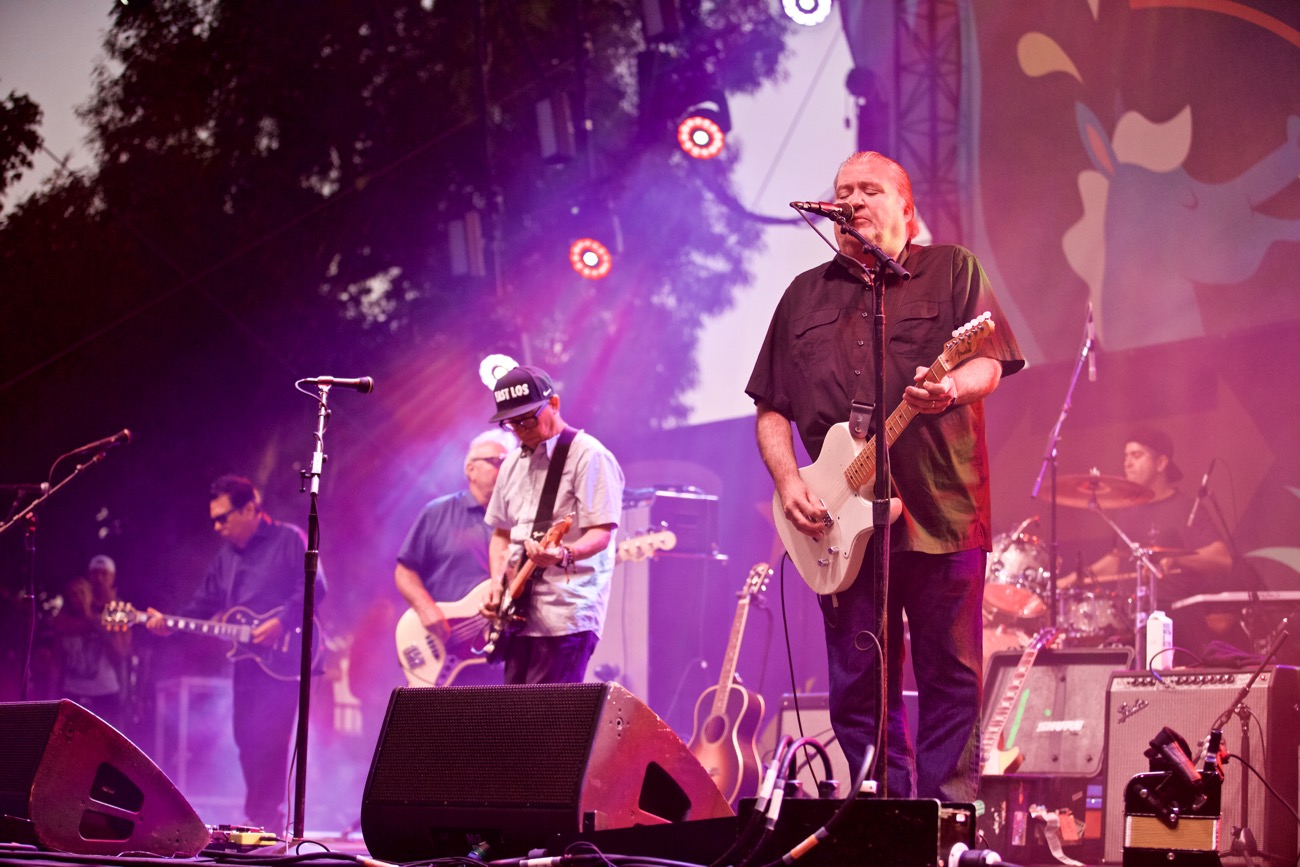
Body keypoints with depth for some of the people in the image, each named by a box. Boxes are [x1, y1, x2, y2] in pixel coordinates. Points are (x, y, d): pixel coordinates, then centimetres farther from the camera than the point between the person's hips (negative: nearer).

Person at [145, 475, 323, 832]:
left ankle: (267, 819, -12)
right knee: (246, 739, 8)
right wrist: (170, 624, 1)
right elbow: (204, 605, 17)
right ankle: (256, 816, 16)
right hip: (246, 659, 8)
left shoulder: (288, 540, -4)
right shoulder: (226, 555, 19)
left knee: (267, 738, -14)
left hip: (282, 659, -8)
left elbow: (314, 586, -14)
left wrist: (282, 622, -22)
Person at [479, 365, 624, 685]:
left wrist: (563, 554, -33)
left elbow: (601, 533, -14)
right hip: (519, 611, 8)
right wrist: (498, 582, 7)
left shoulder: (588, 455, -7)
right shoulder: (514, 462, 17)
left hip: (566, 616, -8)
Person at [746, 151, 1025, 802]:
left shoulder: (952, 271, 8)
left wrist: (950, 389, -27)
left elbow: (988, 363, -4)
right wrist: (788, 482, 0)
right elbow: (770, 408, 17)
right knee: (859, 688, 4)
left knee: (951, 679, -2)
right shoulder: (805, 296, 18)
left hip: (940, 511, -3)